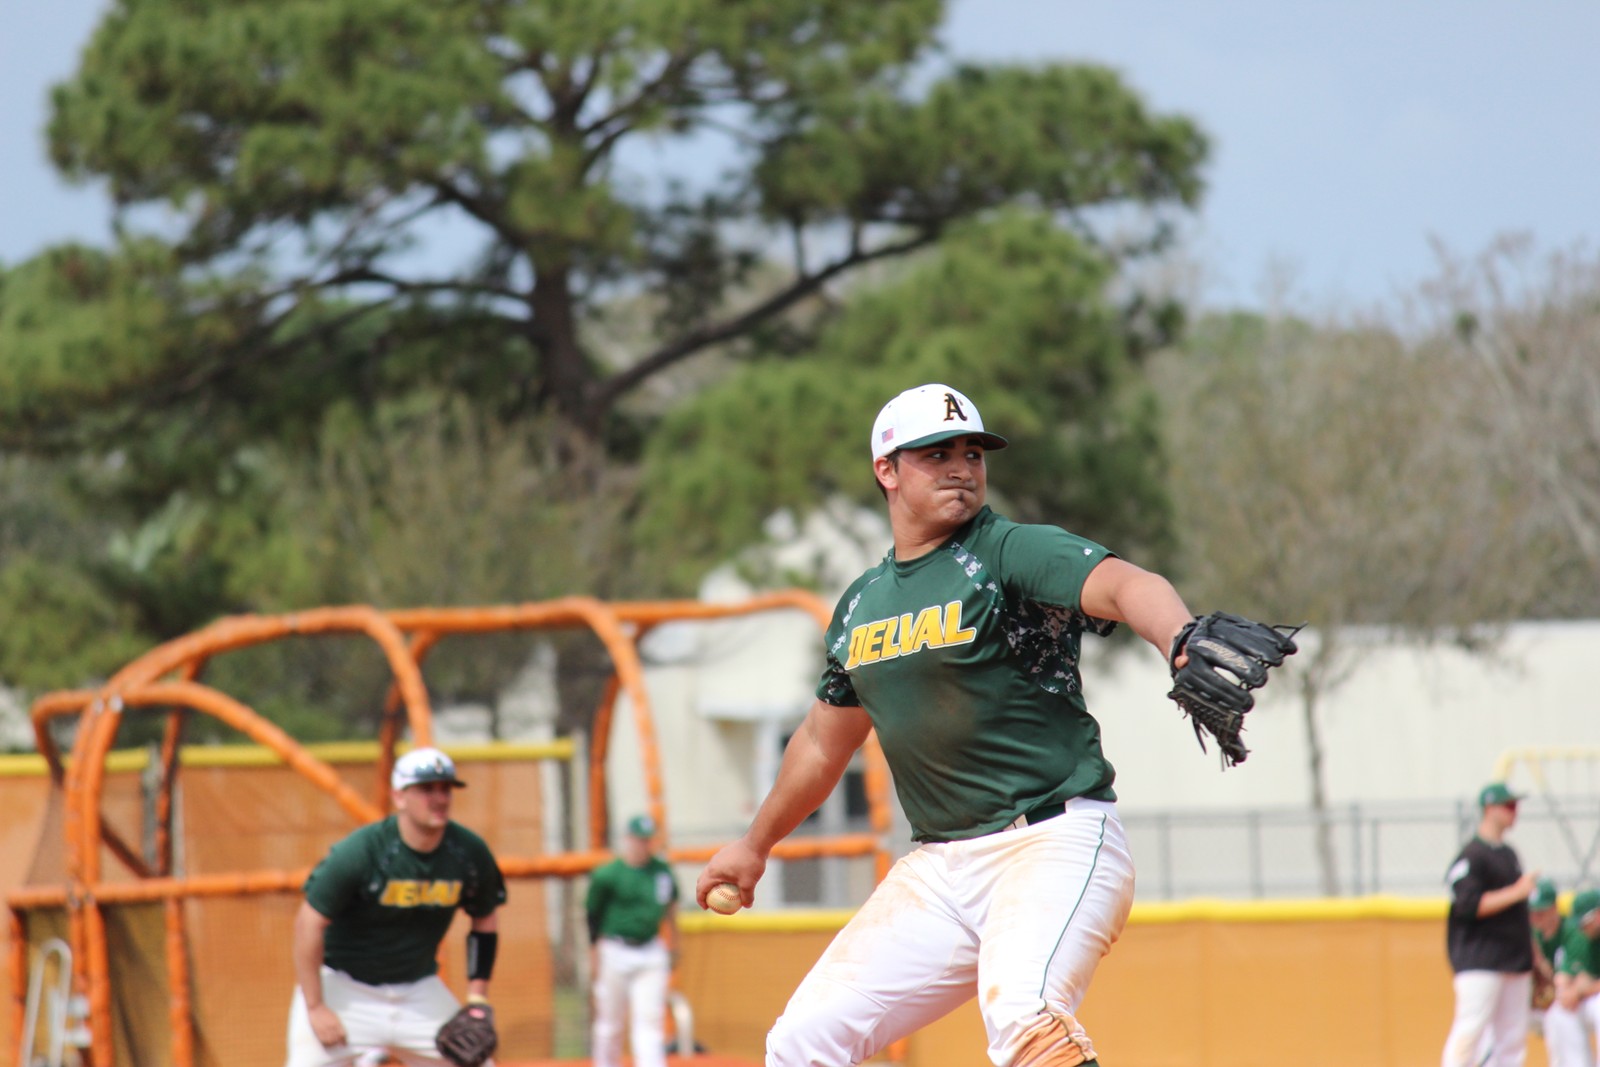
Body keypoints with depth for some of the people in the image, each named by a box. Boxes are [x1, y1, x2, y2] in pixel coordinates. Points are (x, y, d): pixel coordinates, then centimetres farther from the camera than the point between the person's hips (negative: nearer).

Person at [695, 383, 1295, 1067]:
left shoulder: (1013, 553, -7)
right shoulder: (862, 604, 14)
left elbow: (1126, 586, -27)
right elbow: (824, 741, 30)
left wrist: (1182, 644, -49)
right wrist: (756, 844, 42)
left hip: (1056, 845, -7)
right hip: (936, 869, 7)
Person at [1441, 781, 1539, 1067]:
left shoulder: (1509, 854, 17)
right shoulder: (1471, 856, -10)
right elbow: (1468, 905, -20)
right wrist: (1517, 892, -21)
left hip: (1514, 961, 9)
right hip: (1480, 963, -9)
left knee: (1513, 1038, 6)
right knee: (1470, 1032, -13)